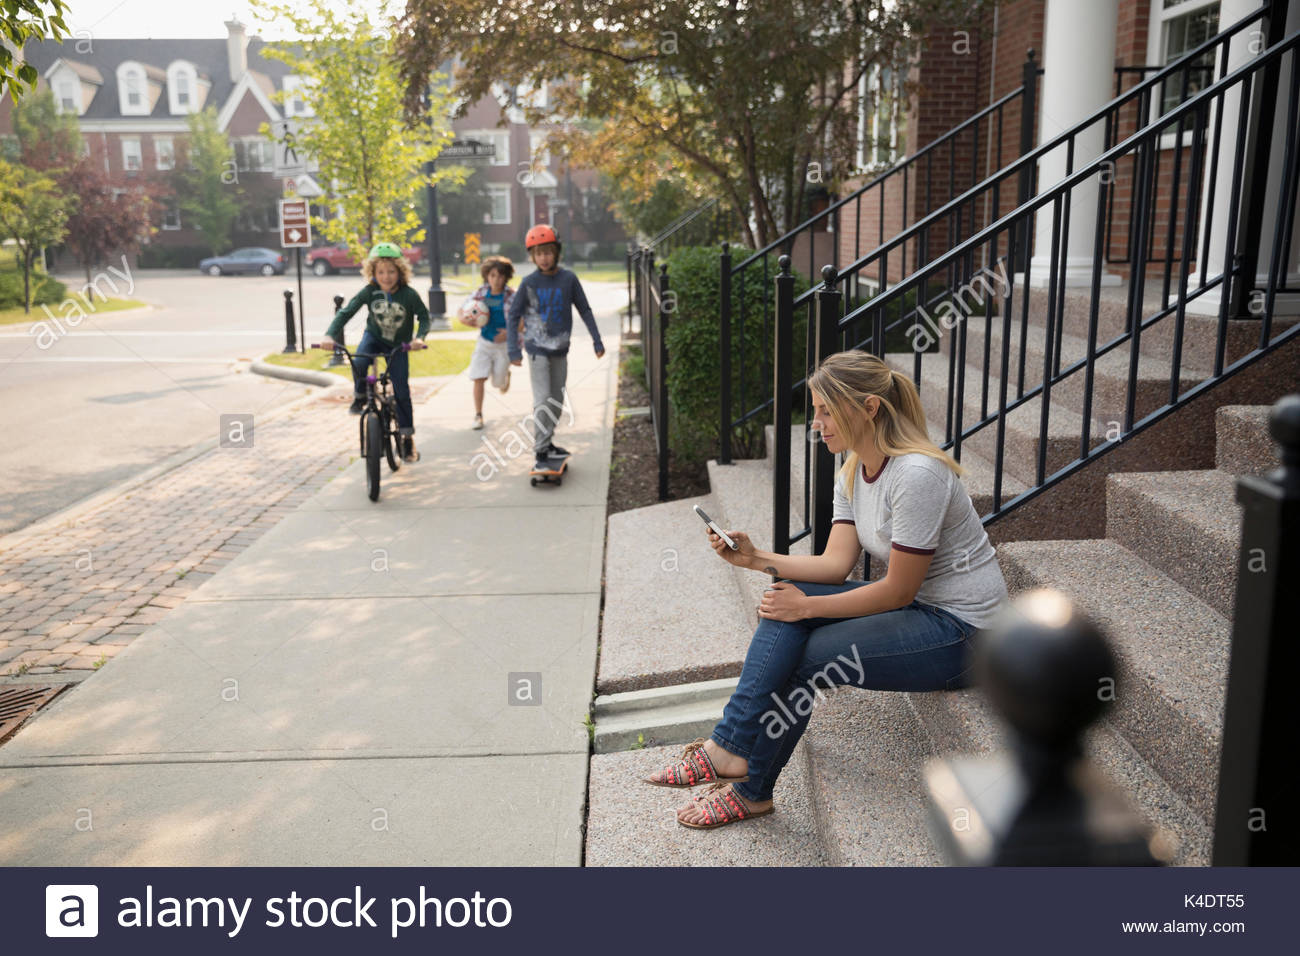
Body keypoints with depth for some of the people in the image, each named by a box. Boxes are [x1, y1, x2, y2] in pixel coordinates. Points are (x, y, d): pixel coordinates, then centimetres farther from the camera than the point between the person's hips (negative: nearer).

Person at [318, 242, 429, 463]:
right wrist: (329, 335, -35)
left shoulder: (409, 294, -20)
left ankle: (408, 438, 7)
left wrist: (419, 337, -29)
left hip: (398, 345, -1)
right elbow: (346, 312, -20)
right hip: (373, 337, 1)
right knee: (358, 363, -33)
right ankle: (360, 396, -1)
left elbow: (424, 316, -9)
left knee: (402, 390, -5)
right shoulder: (370, 292, -17)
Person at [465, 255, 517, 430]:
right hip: (484, 341, 2)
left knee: (499, 383, 6)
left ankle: (506, 375, 45)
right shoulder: (480, 293, -4)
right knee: (479, 378, -8)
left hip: (503, 343, -2)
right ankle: (478, 415, 4)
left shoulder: (511, 296, -13)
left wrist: (510, 332, -24)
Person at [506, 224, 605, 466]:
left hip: (560, 349, 3)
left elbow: (584, 310, 6)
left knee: (557, 400, 12)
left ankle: (547, 442, 27)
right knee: (542, 401, -7)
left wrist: (597, 340, 3)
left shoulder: (569, 279, -4)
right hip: (537, 349, -3)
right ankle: (540, 450, -1)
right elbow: (513, 315, -1)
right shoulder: (529, 283, -8)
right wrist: (513, 349, -7)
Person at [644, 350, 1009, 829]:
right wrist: (757, 558, -13)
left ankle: (751, 790, 4)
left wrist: (808, 607, -17)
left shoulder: (918, 475, -26)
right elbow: (836, 563, -1)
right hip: (915, 603, 8)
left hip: (963, 630, -8)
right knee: (785, 602, -11)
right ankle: (730, 748, -14)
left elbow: (898, 592, -22)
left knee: (803, 658, -15)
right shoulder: (854, 468, 2)